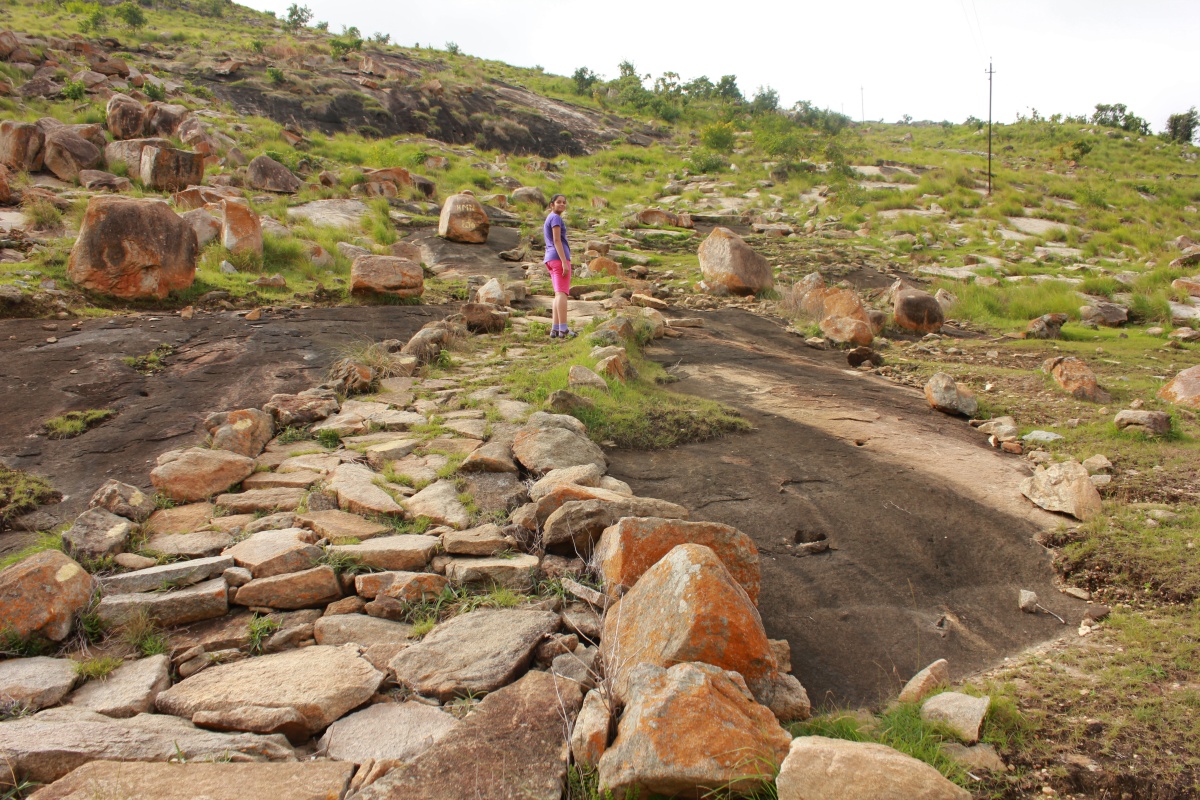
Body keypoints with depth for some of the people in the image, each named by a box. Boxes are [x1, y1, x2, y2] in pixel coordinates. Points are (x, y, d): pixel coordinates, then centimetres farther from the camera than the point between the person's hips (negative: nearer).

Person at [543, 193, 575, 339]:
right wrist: (564, 262, -21)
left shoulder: (548, 219, 23)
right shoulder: (555, 218, -6)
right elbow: (557, 240, -15)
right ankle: (563, 329, -22)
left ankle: (555, 329, 3)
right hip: (559, 257, -10)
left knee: (558, 294, 9)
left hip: (550, 259, 10)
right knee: (562, 293, -15)